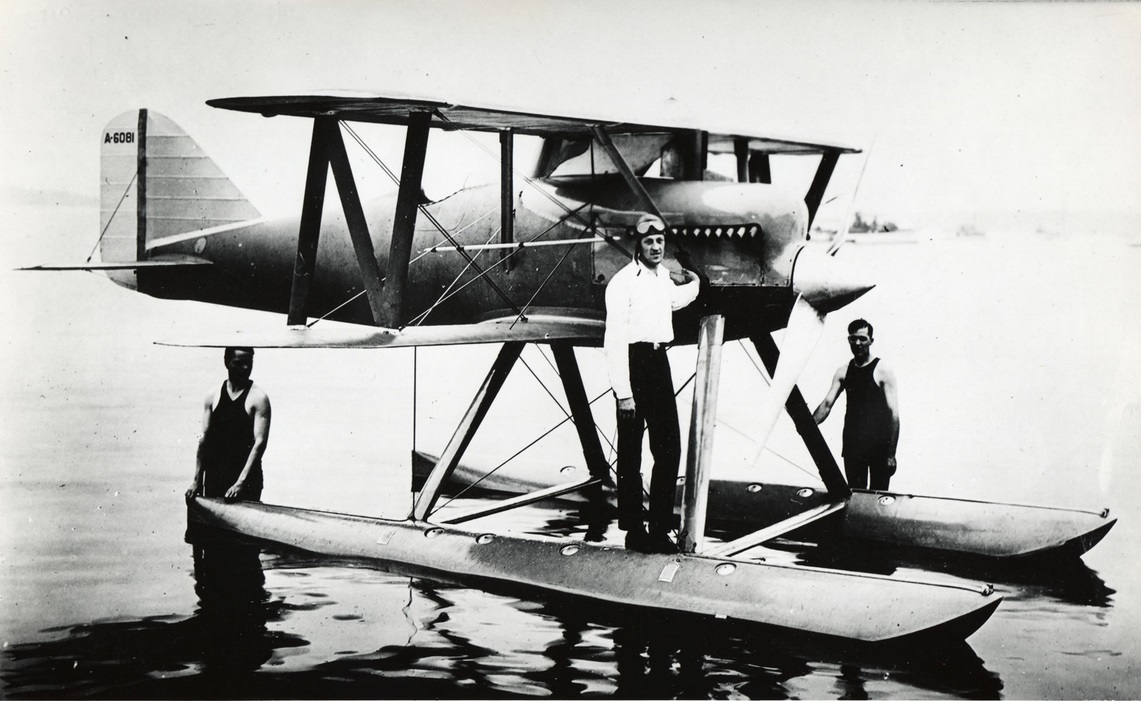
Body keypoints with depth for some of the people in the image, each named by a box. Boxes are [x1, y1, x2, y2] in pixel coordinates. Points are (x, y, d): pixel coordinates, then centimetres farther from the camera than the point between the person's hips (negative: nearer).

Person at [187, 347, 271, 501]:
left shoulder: (258, 398, -6)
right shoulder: (213, 397, 7)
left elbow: (260, 442, -12)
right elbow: (204, 439, 9)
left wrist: (241, 481, -20)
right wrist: (197, 480, 4)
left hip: (246, 479, -4)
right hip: (214, 476, 4)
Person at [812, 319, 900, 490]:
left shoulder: (883, 371, -6)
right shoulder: (843, 372, 8)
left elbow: (893, 413, -9)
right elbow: (827, 404, 0)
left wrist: (891, 453, -14)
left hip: (879, 445, -4)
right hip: (852, 445, 4)